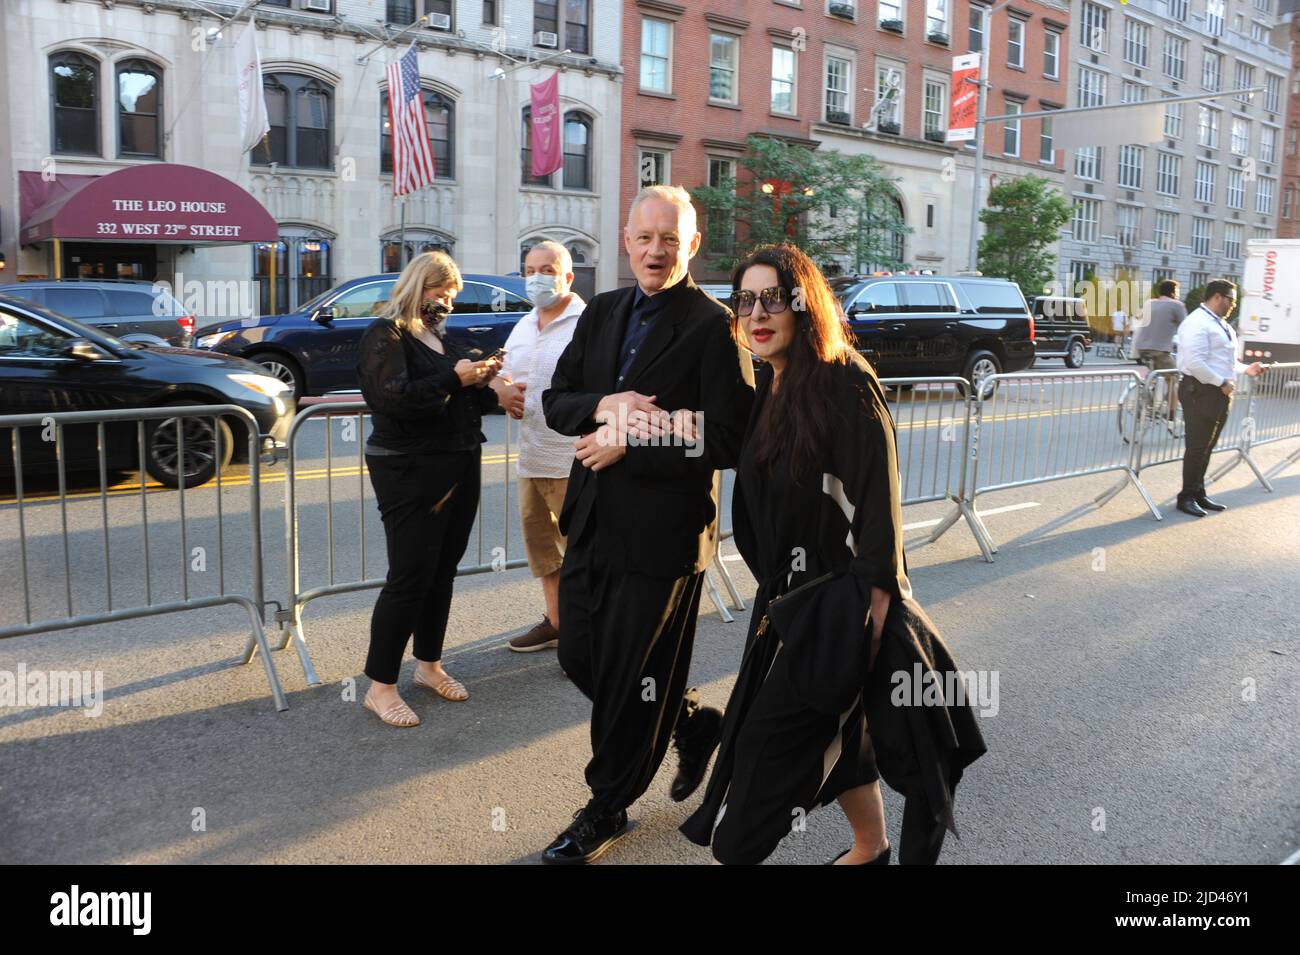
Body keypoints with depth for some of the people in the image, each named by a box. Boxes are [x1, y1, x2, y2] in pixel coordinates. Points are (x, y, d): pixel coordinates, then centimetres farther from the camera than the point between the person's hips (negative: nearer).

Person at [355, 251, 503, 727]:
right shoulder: (386, 335, -8)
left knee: (443, 572, 13)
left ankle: (429, 664, 27)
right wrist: (454, 377, -21)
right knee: (409, 577, -6)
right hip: (410, 473, -8)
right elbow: (393, 398, -23)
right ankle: (380, 686, 5)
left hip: (459, 469, 8)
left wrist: (482, 382, 1)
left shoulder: (440, 336, 16)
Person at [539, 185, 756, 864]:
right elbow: (555, 401, 7)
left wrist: (628, 446, -18)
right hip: (593, 523, 7)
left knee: (630, 678, 8)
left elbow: (726, 443, -18)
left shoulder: (712, 327, -12)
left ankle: (607, 811, 31)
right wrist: (604, 405, -14)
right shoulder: (601, 313, 8)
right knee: (580, 656, 16)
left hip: (663, 533, -7)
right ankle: (693, 723, 41)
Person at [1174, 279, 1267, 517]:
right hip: (1201, 392, -10)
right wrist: (1222, 382, -20)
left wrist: (1245, 369, 13)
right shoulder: (1197, 323, -15)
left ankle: (1198, 495, 25)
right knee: (1197, 448, -3)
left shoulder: (1222, 325, 17)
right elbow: (1195, 362, -24)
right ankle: (1186, 497, 7)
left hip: (1219, 392, 10)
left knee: (1207, 447, 15)